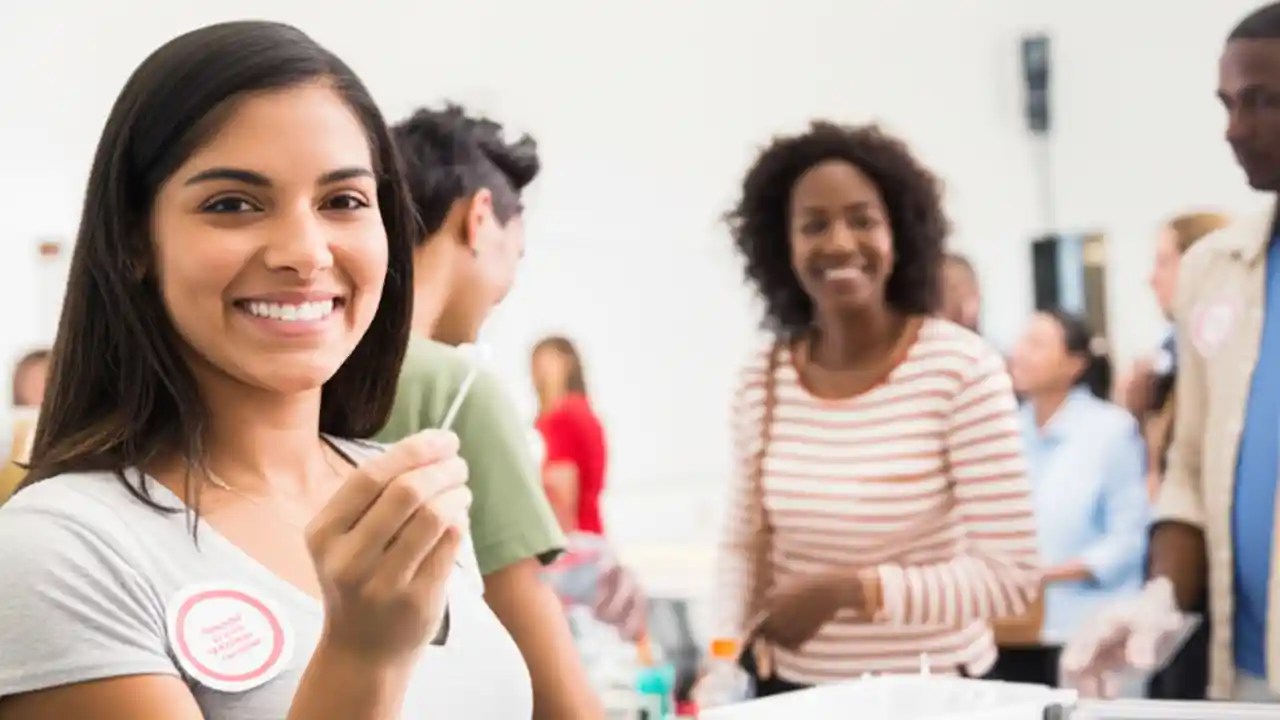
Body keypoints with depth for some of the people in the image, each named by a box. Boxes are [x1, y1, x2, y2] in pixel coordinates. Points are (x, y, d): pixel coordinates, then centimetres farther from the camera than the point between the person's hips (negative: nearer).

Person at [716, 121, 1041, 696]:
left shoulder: (963, 369, -15)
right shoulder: (761, 379, -2)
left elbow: (1011, 575, -16)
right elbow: (743, 544, 9)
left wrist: (849, 590, -21)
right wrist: (732, 646, -8)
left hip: (931, 692, -3)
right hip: (793, 689, 3)